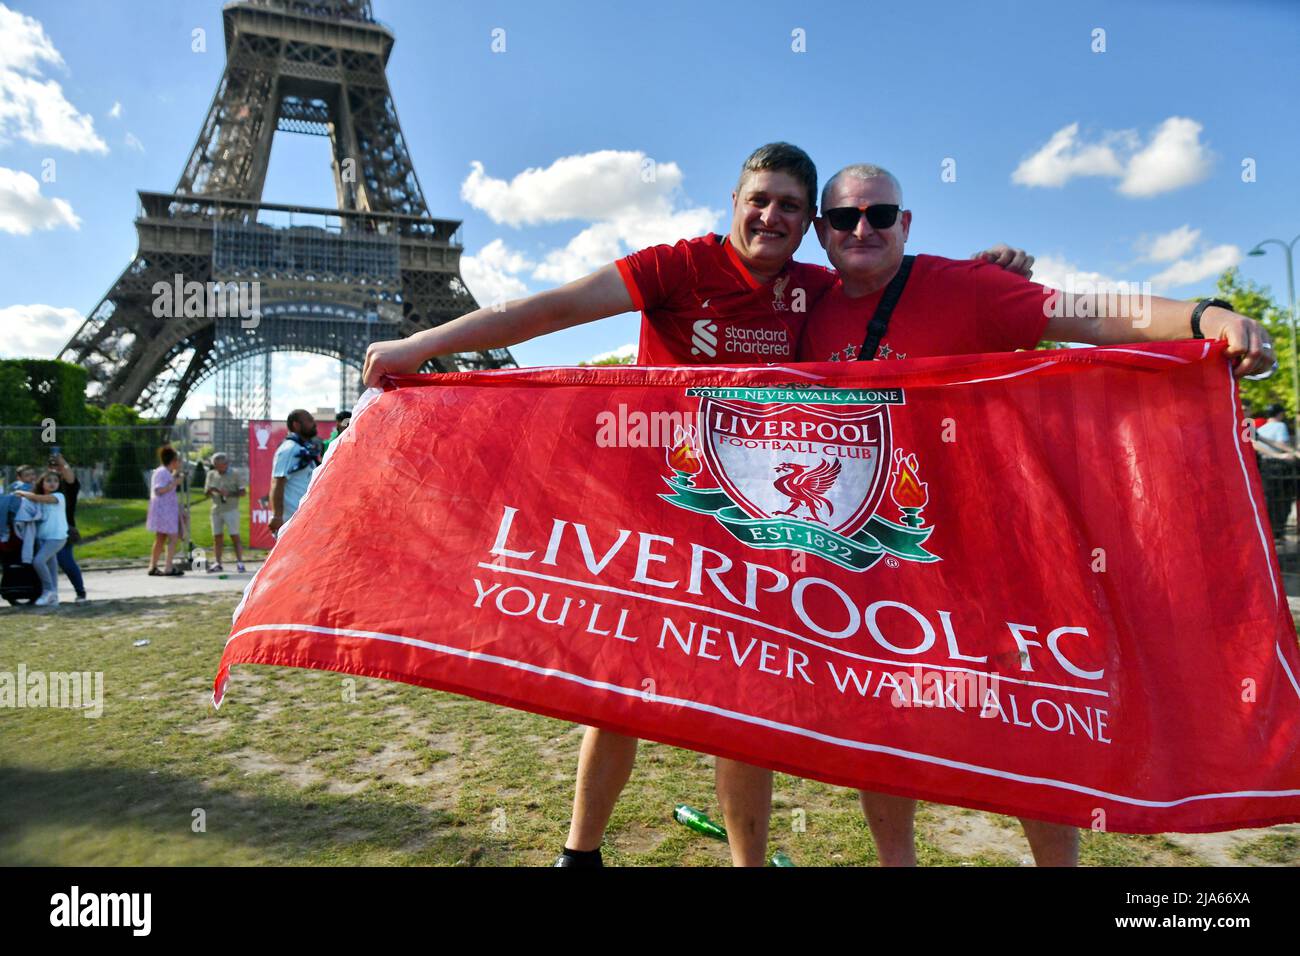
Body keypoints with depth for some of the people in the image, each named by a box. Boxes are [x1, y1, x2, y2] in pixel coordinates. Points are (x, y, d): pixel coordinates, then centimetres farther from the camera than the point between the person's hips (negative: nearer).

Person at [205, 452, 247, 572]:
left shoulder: (234, 475, 1)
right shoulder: (211, 475, 12)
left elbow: (243, 492, -2)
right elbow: (206, 493, 15)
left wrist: (229, 493, -17)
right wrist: (209, 490, -8)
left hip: (231, 510, -4)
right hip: (216, 510, 4)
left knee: (235, 536, -8)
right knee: (217, 536, 6)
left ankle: (239, 562, -8)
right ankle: (218, 563, 13)